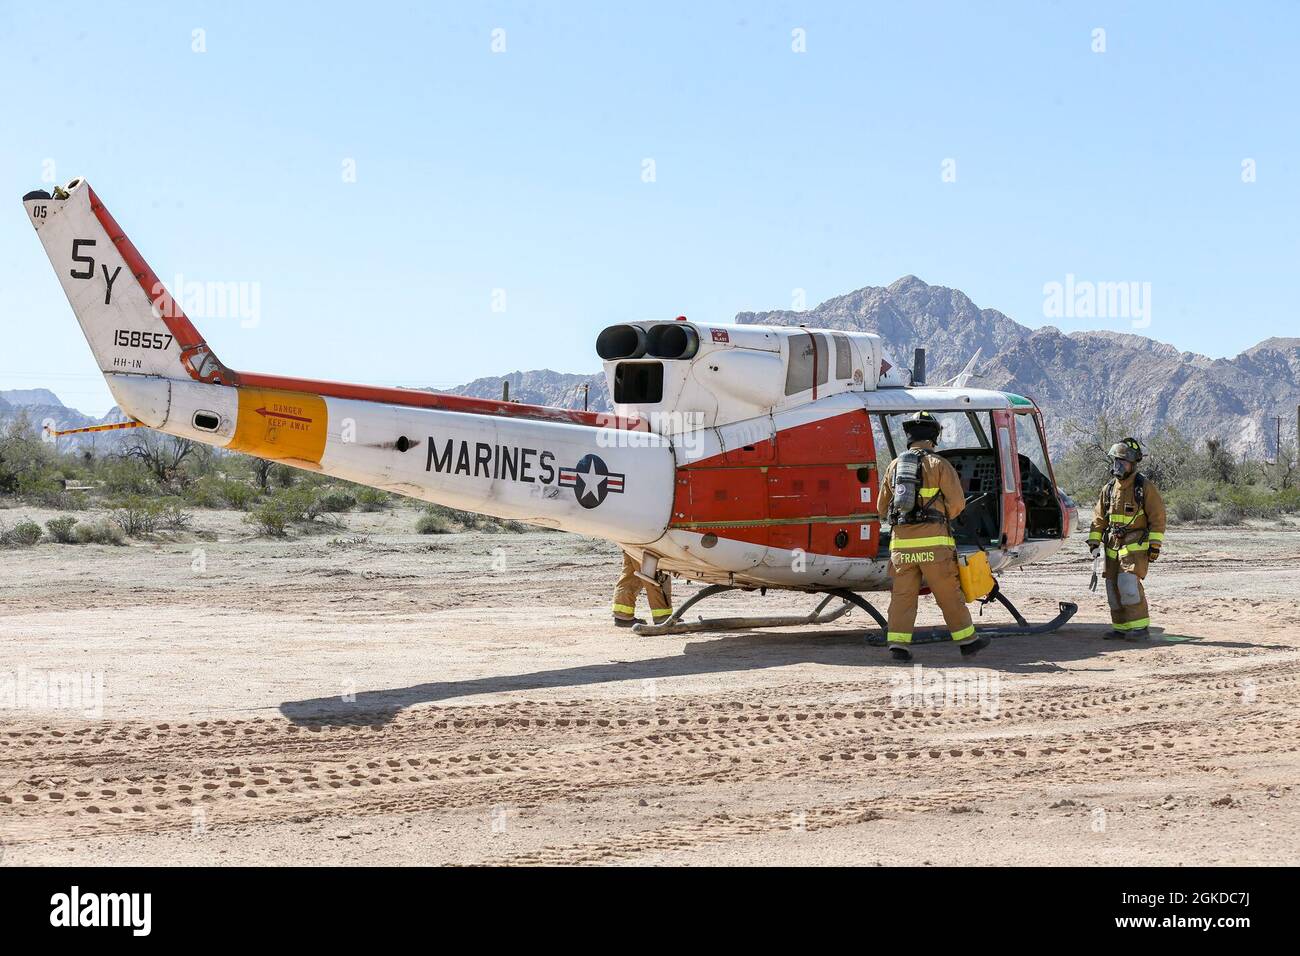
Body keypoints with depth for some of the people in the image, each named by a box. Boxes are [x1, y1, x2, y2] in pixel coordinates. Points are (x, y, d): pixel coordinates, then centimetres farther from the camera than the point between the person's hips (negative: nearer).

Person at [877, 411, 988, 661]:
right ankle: (968, 640, 14)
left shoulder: (894, 466, 11)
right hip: (933, 541, -3)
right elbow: (957, 503, -3)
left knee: (902, 593, 6)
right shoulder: (940, 465, -2)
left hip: (901, 541, 4)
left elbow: (882, 507, 17)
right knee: (949, 593, 5)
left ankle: (898, 643, -1)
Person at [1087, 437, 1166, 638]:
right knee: (1113, 585, 5)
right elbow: (1099, 518, 16)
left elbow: (1157, 517, -6)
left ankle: (1140, 625, -9)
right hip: (1113, 544, 7)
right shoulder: (1109, 488, 12)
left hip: (1135, 544, -6)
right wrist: (1094, 542, 8)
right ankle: (1121, 626, 13)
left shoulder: (1145, 486, -6)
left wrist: (1155, 545, -11)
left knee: (1128, 582, -17)